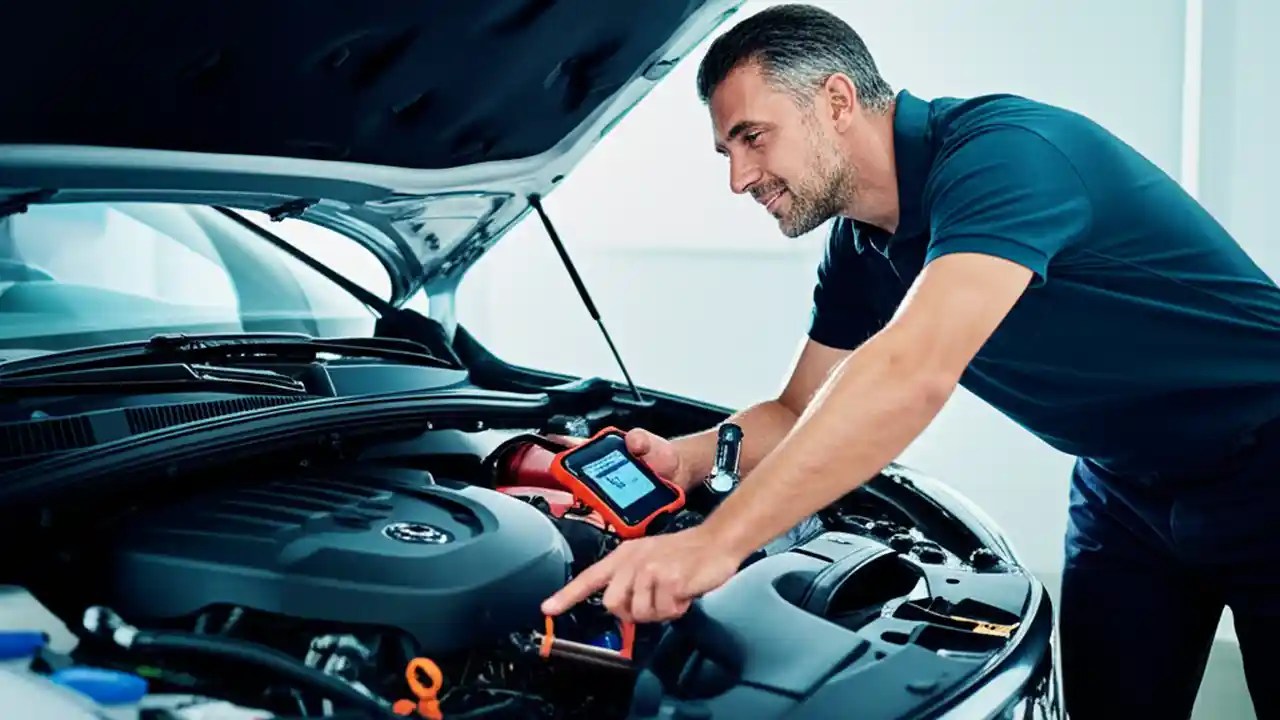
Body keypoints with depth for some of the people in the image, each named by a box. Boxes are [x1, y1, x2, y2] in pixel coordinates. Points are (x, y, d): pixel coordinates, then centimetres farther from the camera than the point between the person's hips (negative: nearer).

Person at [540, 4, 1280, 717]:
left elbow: (913, 376, -43)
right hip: (1128, 482, 7)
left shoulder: (1001, 150, -30)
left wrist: (720, 541, -45)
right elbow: (800, 416, 7)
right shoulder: (861, 250, -1)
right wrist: (683, 458, -14)